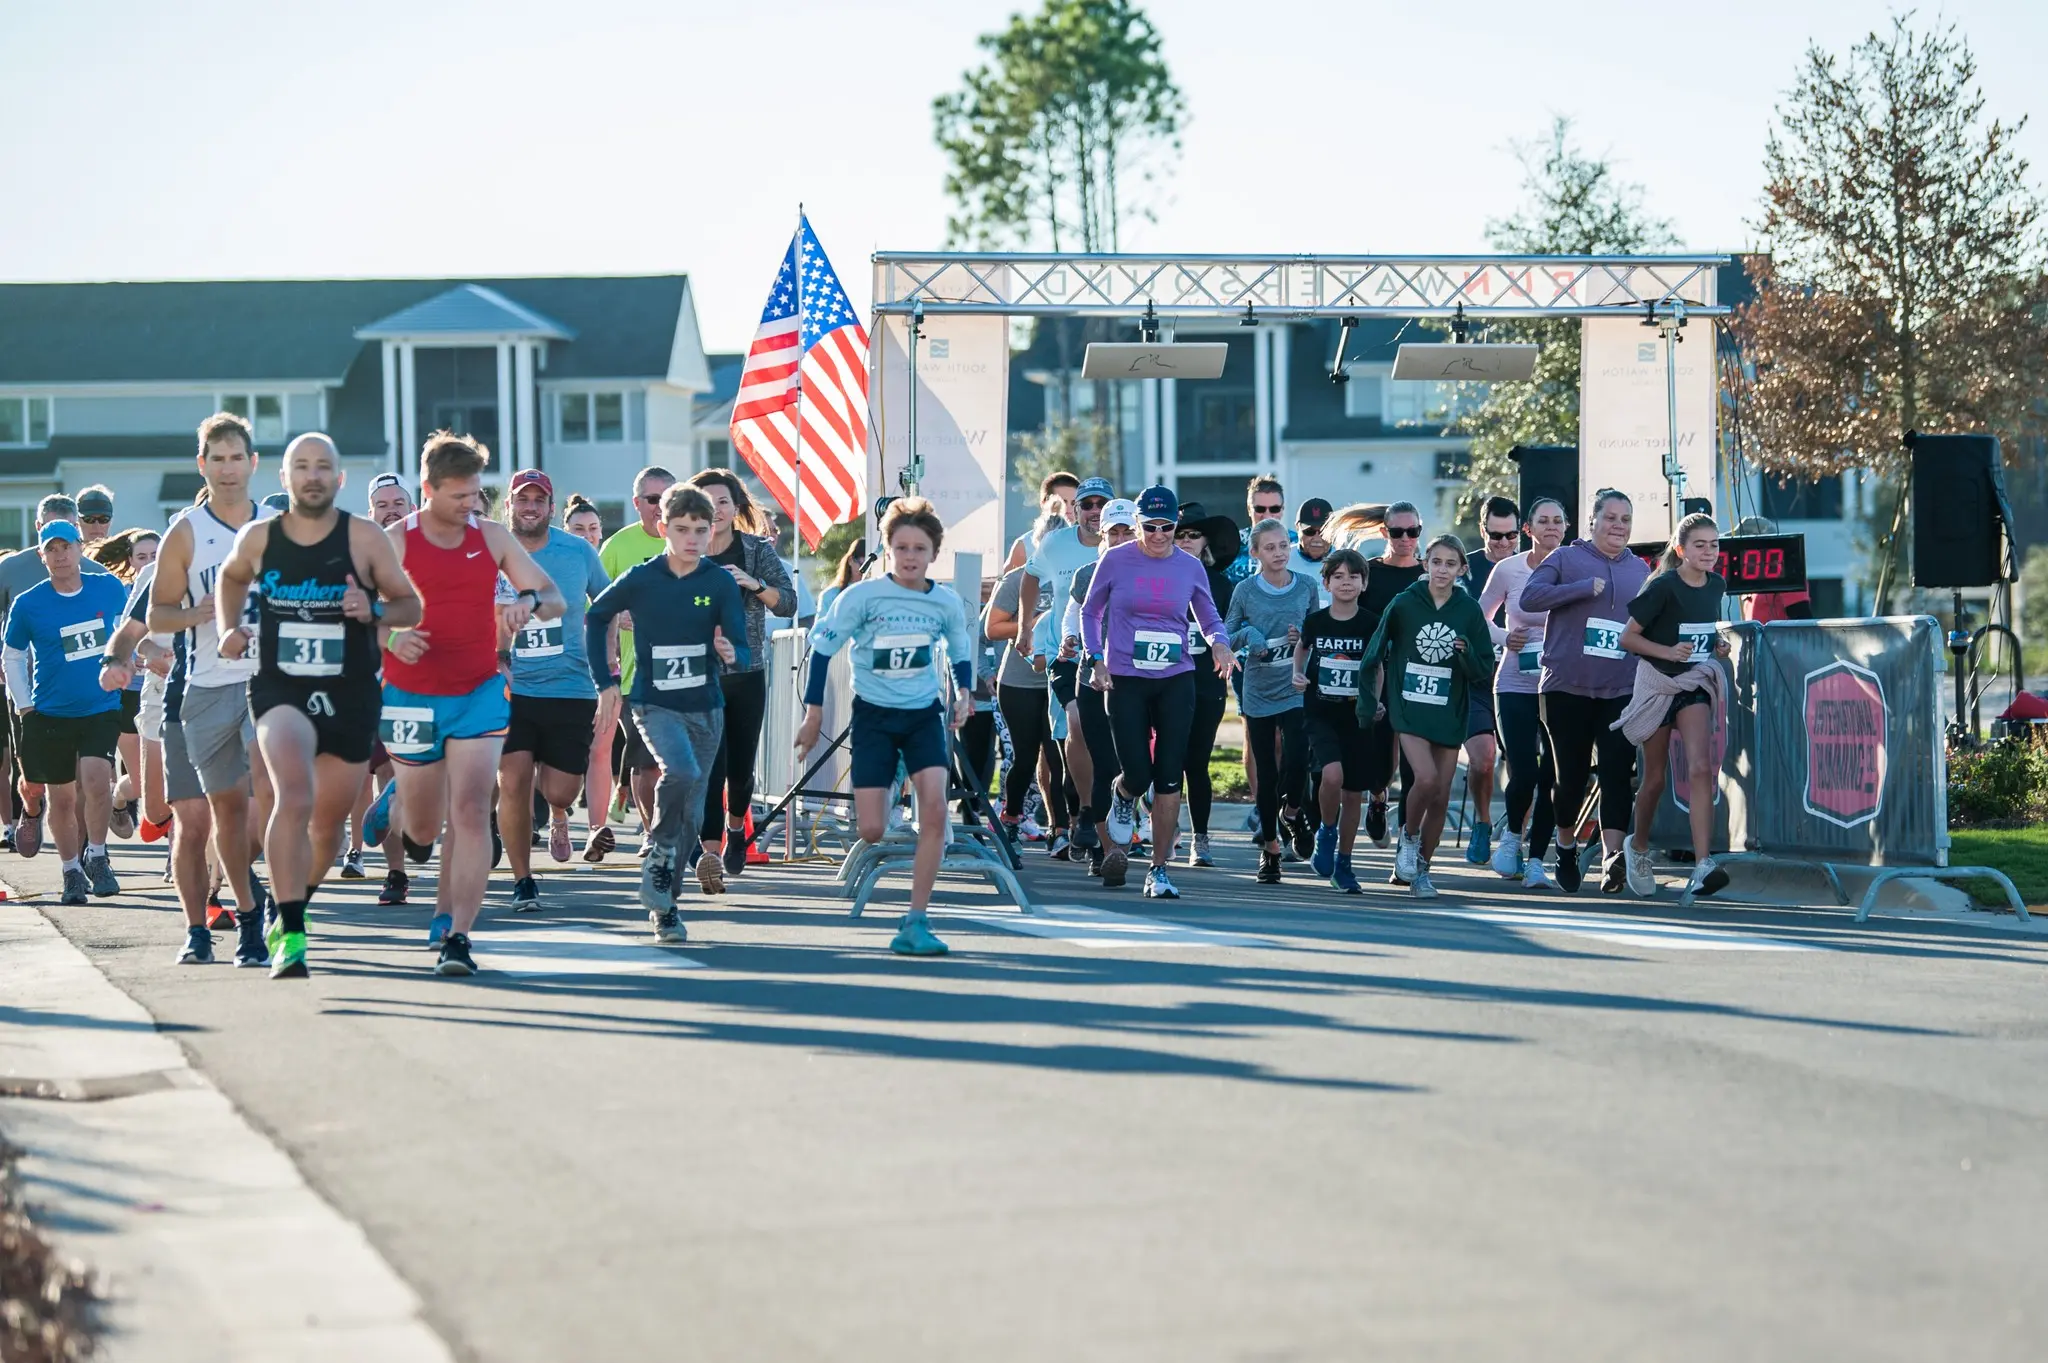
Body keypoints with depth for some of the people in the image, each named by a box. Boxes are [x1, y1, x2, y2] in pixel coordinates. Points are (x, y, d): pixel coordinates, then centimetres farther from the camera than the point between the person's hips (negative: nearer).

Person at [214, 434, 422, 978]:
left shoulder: (365, 538, -5)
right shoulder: (258, 538, 0)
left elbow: (411, 606, 2)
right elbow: (232, 577, 23)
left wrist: (374, 610, -18)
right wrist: (228, 629, 7)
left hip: (351, 697, 1)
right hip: (280, 692, -1)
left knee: (328, 823, 14)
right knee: (294, 797, -26)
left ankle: (290, 911, 43)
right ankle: (290, 936, -27)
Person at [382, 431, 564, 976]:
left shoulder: (492, 537, 3)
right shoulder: (394, 542, -6)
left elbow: (555, 600, 6)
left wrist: (528, 600, -18)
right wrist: (390, 637, -26)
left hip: (479, 693, 1)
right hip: (412, 697, -1)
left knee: (471, 810, -14)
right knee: (424, 828, 11)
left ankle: (455, 932, -12)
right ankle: (392, 810, 49)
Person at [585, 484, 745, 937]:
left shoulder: (721, 583, -6)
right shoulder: (641, 579, -6)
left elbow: (742, 650, -8)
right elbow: (595, 617, 9)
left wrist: (731, 654, -32)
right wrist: (604, 680, 6)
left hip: (705, 707, 2)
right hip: (654, 705, -2)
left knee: (691, 812, 7)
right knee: (681, 772, -30)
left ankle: (662, 902, 20)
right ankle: (658, 854, -10)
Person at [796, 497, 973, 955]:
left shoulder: (947, 602, -2)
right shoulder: (862, 596, -11)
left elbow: (961, 652, 16)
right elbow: (823, 648, -3)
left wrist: (963, 693, -2)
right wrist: (813, 712, -2)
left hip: (924, 715, 2)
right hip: (873, 715, -2)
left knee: (934, 807, -20)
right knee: (872, 831, -8)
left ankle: (915, 922, -14)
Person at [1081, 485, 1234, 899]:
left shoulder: (1190, 567, 5)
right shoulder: (1116, 561, -1)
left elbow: (1210, 619, 15)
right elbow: (1090, 612, 10)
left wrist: (1220, 643, -8)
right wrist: (1097, 659, -3)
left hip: (1176, 682, 2)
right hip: (1125, 681, -2)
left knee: (1169, 778, -3)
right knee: (1137, 774, -9)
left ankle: (1158, 870, 5)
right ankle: (1122, 798, 31)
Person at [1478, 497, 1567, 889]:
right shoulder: (1507, 570, 0)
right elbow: (1480, 618, 11)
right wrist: (1505, 640, -7)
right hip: (1516, 685, -1)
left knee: (1552, 775, -2)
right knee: (1524, 773, -9)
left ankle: (1536, 859, 10)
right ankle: (1514, 834, 22)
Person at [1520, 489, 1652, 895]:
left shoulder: (1640, 570, 14)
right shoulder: (1567, 559, 3)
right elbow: (1530, 596, -11)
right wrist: (1587, 587, -17)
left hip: (1621, 690, 2)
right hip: (1568, 688, -2)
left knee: (1617, 773, -12)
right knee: (1571, 775, 4)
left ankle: (1614, 856, -20)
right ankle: (1566, 847, 27)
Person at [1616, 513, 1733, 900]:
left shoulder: (1716, 585, 3)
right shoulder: (1663, 587, -14)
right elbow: (1627, 637, -11)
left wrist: (1718, 644, 2)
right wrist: (1668, 651, -24)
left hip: (1696, 682, 3)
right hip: (1657, 682, -3)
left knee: (1700, 769, -16)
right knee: (1655, 778, 7)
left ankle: (1703, 866, -24)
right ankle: (1638, 848, 34)